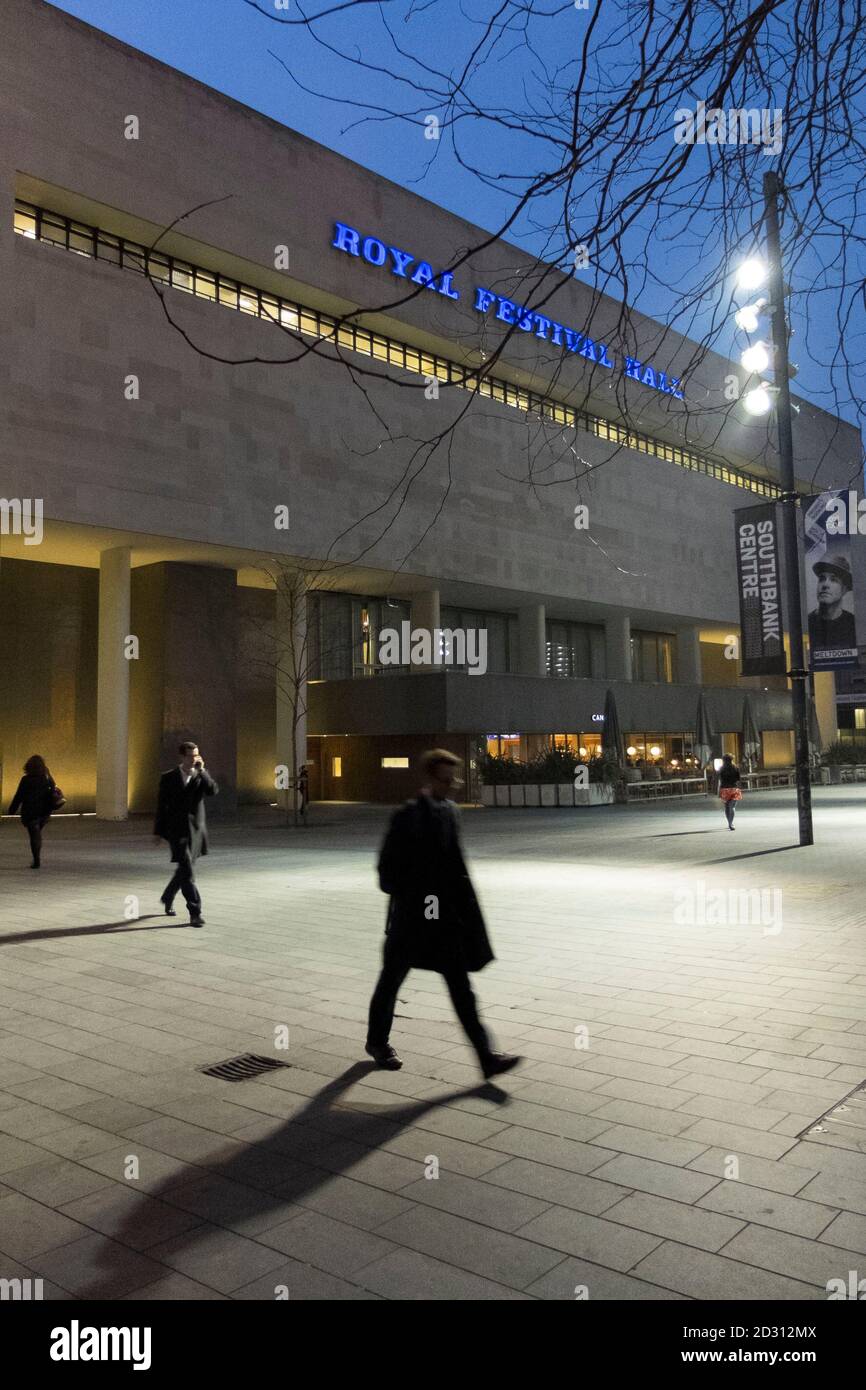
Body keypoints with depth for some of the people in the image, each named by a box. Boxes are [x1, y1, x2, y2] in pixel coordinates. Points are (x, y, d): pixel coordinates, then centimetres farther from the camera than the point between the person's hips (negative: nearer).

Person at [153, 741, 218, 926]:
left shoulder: (201, 776, 6)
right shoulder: (169, 778, 0)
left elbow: (213, 791, -14)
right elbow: (161, 805, 4)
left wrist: (202, 770, -18)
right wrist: (158, 831, 4)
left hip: (196, 830, 4)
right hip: (177, 830, -4)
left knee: (184, 869, 16)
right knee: (188, 871, -13)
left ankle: (167, 898, 41)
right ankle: (195, 913, -12)